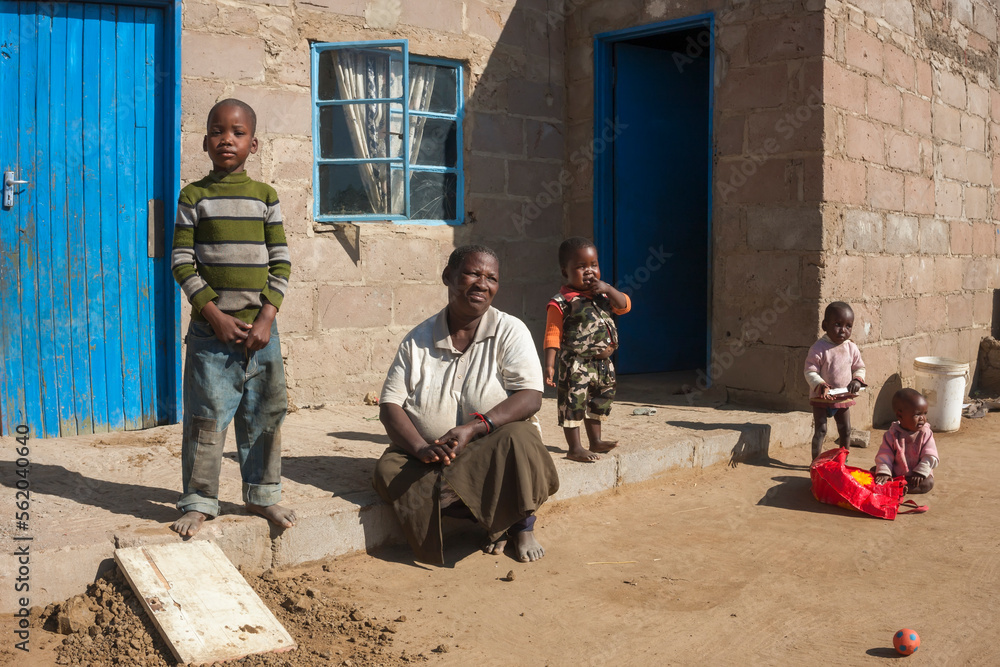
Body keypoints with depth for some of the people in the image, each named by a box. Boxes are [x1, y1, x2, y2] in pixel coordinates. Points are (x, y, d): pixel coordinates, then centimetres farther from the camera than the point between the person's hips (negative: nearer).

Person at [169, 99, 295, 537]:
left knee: (264, 414, 8)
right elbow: (182, 262, -2)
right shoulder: (194, 196, 2)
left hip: (260, 325, 2)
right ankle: (199, 500, 14)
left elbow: (281, 262, 4)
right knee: (205, 416, 1)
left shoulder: (265, 196, 6)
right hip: (210, 325, -2)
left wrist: (266, 318, -7)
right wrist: (214, 314, -11)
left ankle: (262, 494, 23)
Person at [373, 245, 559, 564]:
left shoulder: (510, 331, -2)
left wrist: (474, 428, -28)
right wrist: (420, 448, -22)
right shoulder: (418, 340, 4)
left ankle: (522, 525, -6)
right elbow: (390, 405, -1)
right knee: (388, 469, -25)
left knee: (519, 439, -34)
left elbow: (531, 397, -13)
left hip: (494, 449, -2)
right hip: (431, 458, 3)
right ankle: (499, 518, -17)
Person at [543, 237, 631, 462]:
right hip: (576, 364, -8)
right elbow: (553, 335, -15)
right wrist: (549, 365, -22)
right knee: (573, 403, -5)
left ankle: (595, 441, 34)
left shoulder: (602, 295, 10)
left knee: (599, 402, 19)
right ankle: (575, 448, 5)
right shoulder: (561, 303, -13)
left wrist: (608, 289, -10)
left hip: (603, 363, 8)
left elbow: (625, 306, 5)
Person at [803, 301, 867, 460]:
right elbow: (810, 372, -15)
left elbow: (860, 368, 11)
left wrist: (857, 380, -9)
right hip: (821, 398, -5)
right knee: (821, 430, -4)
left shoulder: (852, 348, 0)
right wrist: (821, 386, -29)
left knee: (846, 430, 14)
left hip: (844, 398, 5)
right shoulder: (819, 348, -15)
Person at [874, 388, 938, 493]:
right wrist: (883, 472, -25)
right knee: (874, 470, -15)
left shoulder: (926, 434, -8)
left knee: (928, 483, -29)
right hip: (895, 474, 1)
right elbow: (884, 456, -9)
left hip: (917, 476, -1)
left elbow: (930, 457, -13)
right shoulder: (892, 434, -7)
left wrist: (920, 473, -23)